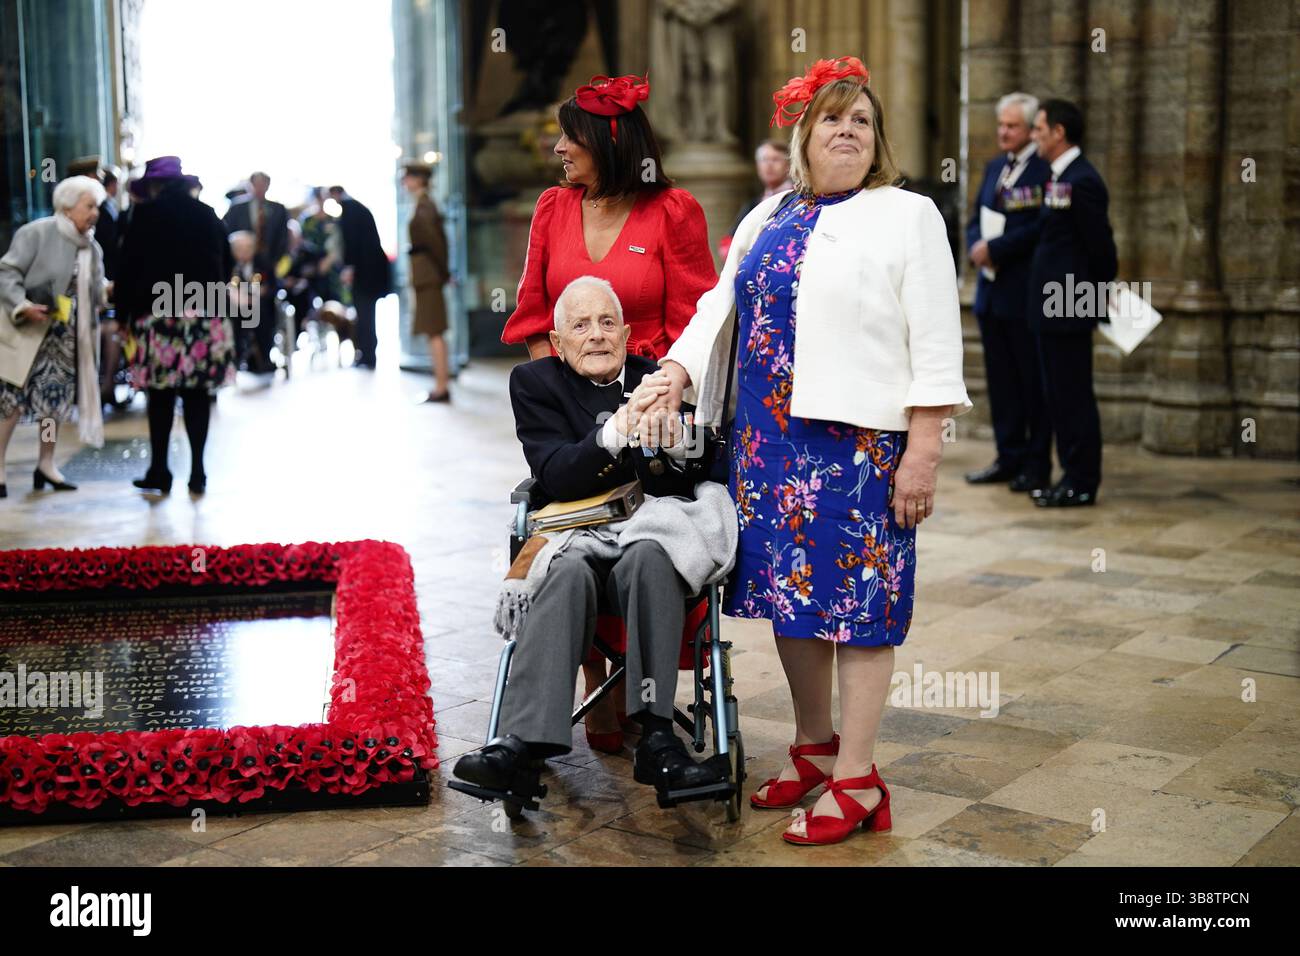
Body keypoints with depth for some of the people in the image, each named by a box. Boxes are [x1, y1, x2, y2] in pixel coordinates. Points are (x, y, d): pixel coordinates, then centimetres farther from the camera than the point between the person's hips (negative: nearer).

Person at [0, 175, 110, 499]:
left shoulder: (92, 248, 8)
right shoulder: (37, 233, -11)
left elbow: (91, 292, 15)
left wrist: (106, 290, -6)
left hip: (67, 338, 6)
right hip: (28, 332, -6)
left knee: (57, 398, 11)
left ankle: (46, 464, 23)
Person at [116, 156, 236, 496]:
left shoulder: (145, 215, -2)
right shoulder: (207, 215, 10)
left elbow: (128, 267, -2)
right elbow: (226, 264, 15)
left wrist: (126, 313, 5)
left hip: (158, 315, -3)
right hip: (206, 315, 3)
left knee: (160, 395, 2)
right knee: (198, 394, 4)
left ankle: (159, 470, 5)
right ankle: (197, 471, 5)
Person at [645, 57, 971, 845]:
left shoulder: (907, 216, -1)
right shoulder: (767, 220, 16)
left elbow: (935, 344, -6)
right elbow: (721, 306, 18)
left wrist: (923, 451, -14)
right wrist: (677, 374, 1)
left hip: (859, 440, -6)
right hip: (771, 440, 6)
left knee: (857, 596, -2)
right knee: (788, 585, 11)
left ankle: (857, 779, 7)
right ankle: (815, 748, 27)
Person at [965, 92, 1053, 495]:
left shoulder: (1046, 170, -11)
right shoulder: (994, 167, 15)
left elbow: (1041, 228, -20)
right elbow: (975, 220, 17)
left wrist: (995, 248, -17)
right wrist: (976, 247, -3)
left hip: (1027, 294, -8)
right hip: (992, 291, 8)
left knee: (1034, 382, 1)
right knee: (1001, 380, 12)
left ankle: (1038, 465, 9)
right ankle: (1010, 458, 21)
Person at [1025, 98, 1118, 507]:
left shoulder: (1081, 182, -16)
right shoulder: (1059, 178, 14)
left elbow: (1101, 244, -13)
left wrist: (1104, 293, -2)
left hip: (1068, 307, -10)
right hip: (1051, 307, 10)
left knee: (1073, 397, -3)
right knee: (1059, 397, 14)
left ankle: (1082, 484, 5)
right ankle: (1074, 475, 22)